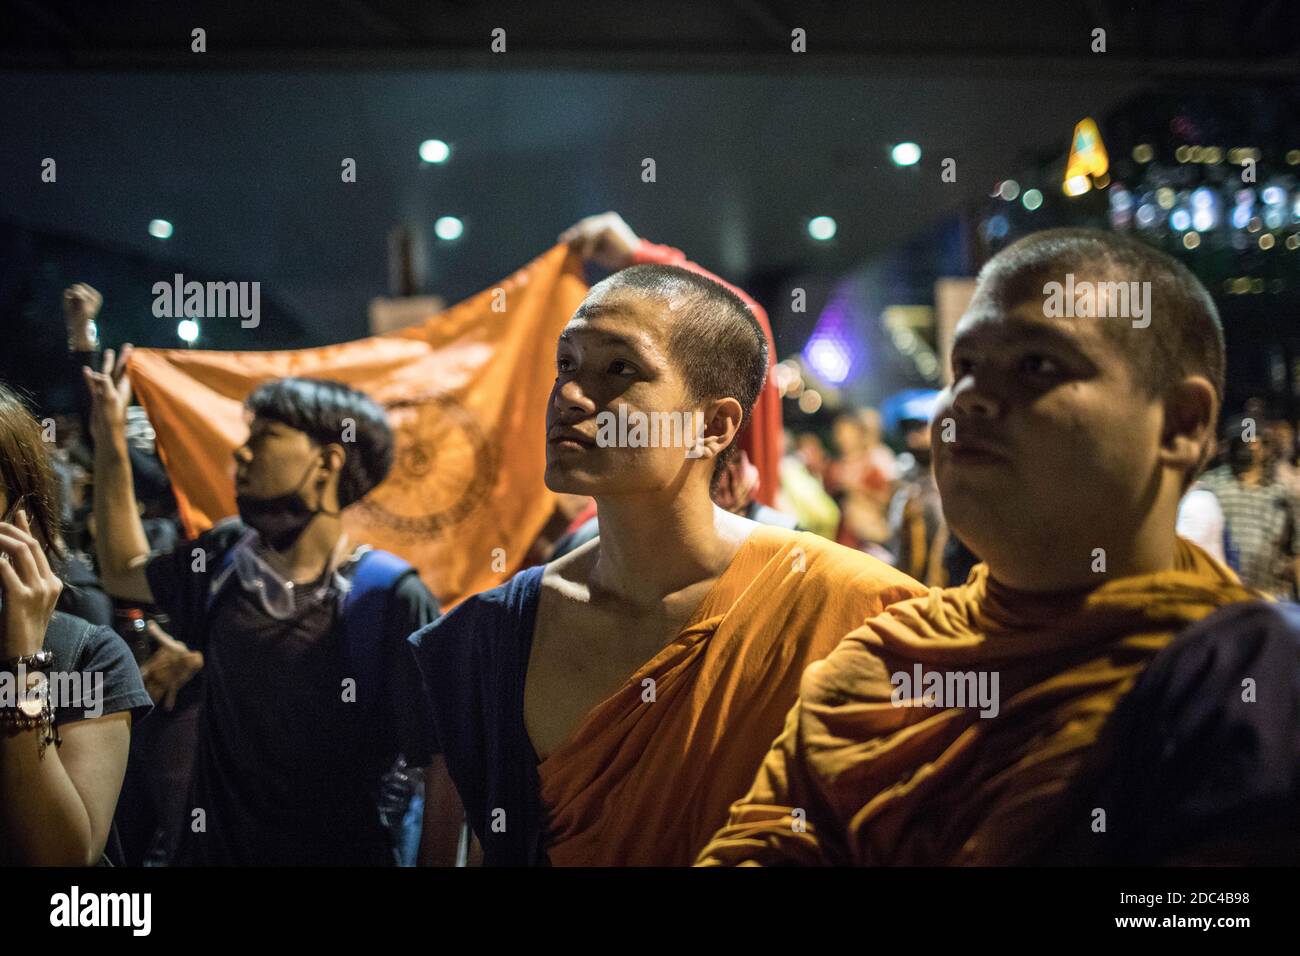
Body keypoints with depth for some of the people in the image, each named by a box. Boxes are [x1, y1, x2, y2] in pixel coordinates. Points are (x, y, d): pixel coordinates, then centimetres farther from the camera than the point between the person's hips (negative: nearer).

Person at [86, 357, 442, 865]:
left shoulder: (392, 599, -21)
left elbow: (444, 767, -18)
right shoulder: (225, 559, -2)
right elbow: (124, 571, 18)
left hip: (346, 851, -5)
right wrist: (110, 437, 10)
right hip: (216, 847, 5)